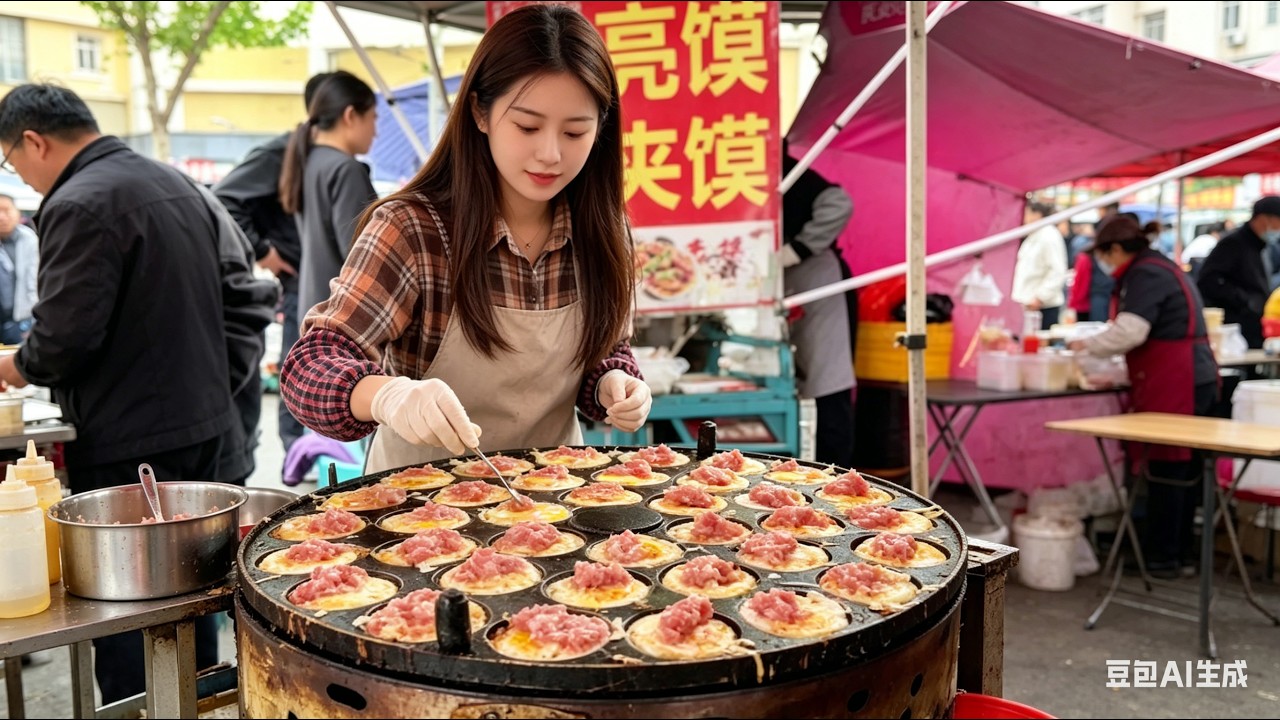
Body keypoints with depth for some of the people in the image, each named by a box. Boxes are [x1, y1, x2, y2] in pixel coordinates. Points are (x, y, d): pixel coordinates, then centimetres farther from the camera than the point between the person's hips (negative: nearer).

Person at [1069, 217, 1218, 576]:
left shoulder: (1145, 274, -11)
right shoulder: (1164, 268, 20)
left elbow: (1130, 331, -21)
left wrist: (1087, 345, -6)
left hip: (1172, 385, -10)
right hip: (1195, 378, 10)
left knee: (1166, 468, -5)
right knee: (1185, 468, 13)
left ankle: (1160, 556, 1)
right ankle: (1179, 549, 21)